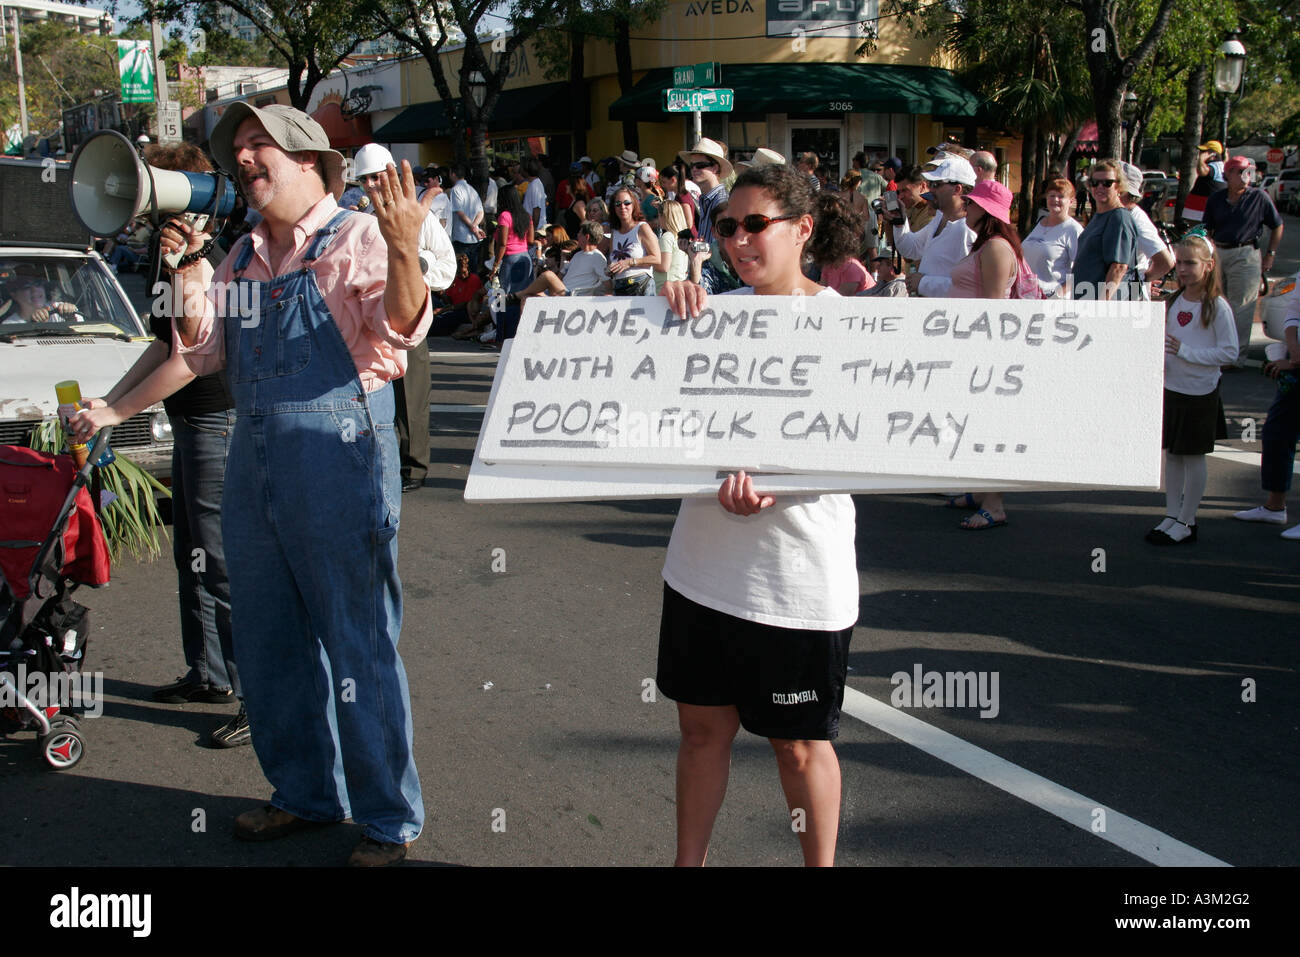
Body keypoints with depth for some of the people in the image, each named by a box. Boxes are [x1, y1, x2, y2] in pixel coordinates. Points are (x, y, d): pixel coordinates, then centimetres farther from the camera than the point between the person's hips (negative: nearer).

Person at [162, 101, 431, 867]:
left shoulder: (357, 238, -5)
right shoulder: (244, 257, 15)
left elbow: (402, 327, -21)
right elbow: (206, 354, 16)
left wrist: (404, 250, -39)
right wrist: (190, 278, 2)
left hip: (338, 458, -8)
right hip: (254, 461, 8)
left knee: (360, 646, 0)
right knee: (268, 644, 17)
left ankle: (391, 818, 15)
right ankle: (307, 793, 36)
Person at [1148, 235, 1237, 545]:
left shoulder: (1217, 307, -13)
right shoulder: (1175, 301, 6)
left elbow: (1229, 351, -16)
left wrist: (1185, 352, -22)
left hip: (1200, 393, -6)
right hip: (1171, 387, 6)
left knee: (1193, 456, 3)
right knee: (1172, 453, 11)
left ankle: (1187, 523, 13)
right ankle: (1172, 516, 21)